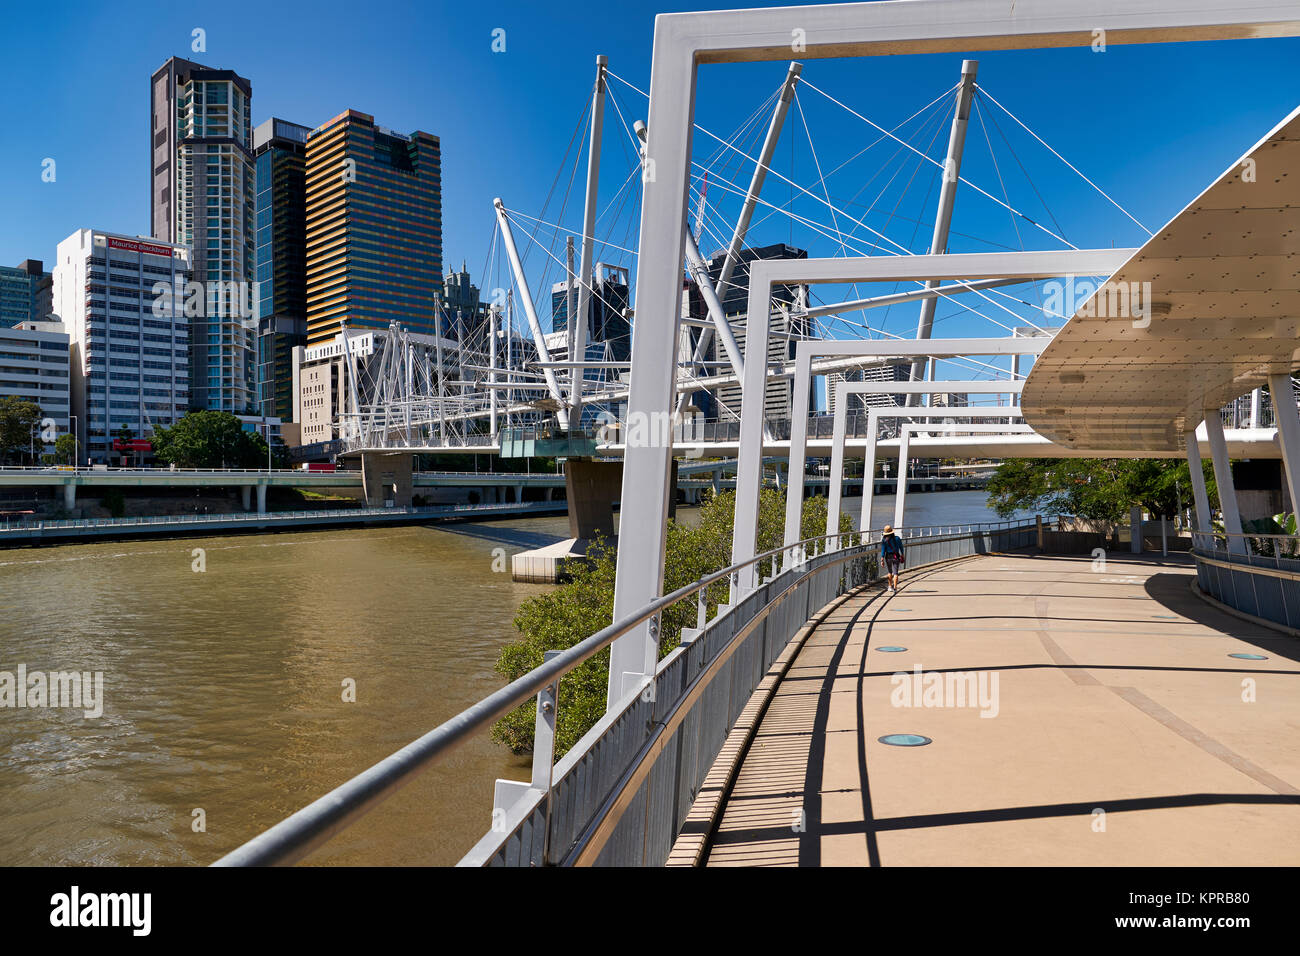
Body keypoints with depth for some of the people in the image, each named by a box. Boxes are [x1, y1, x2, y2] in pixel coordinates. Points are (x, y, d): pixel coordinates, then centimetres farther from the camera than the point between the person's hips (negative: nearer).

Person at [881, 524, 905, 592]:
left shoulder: (884, 540, -9)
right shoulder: (897, 538, -4)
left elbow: (883, 550, -11)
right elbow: (901, 548, 5)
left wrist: (882, 560, -10)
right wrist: (902, 555, 19)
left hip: (888, 557, 0)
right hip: (896, 557, 0)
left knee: (889, 572, 19)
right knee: (895, 572, 1)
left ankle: (890, 586, 25)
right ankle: (895, 587, -10)